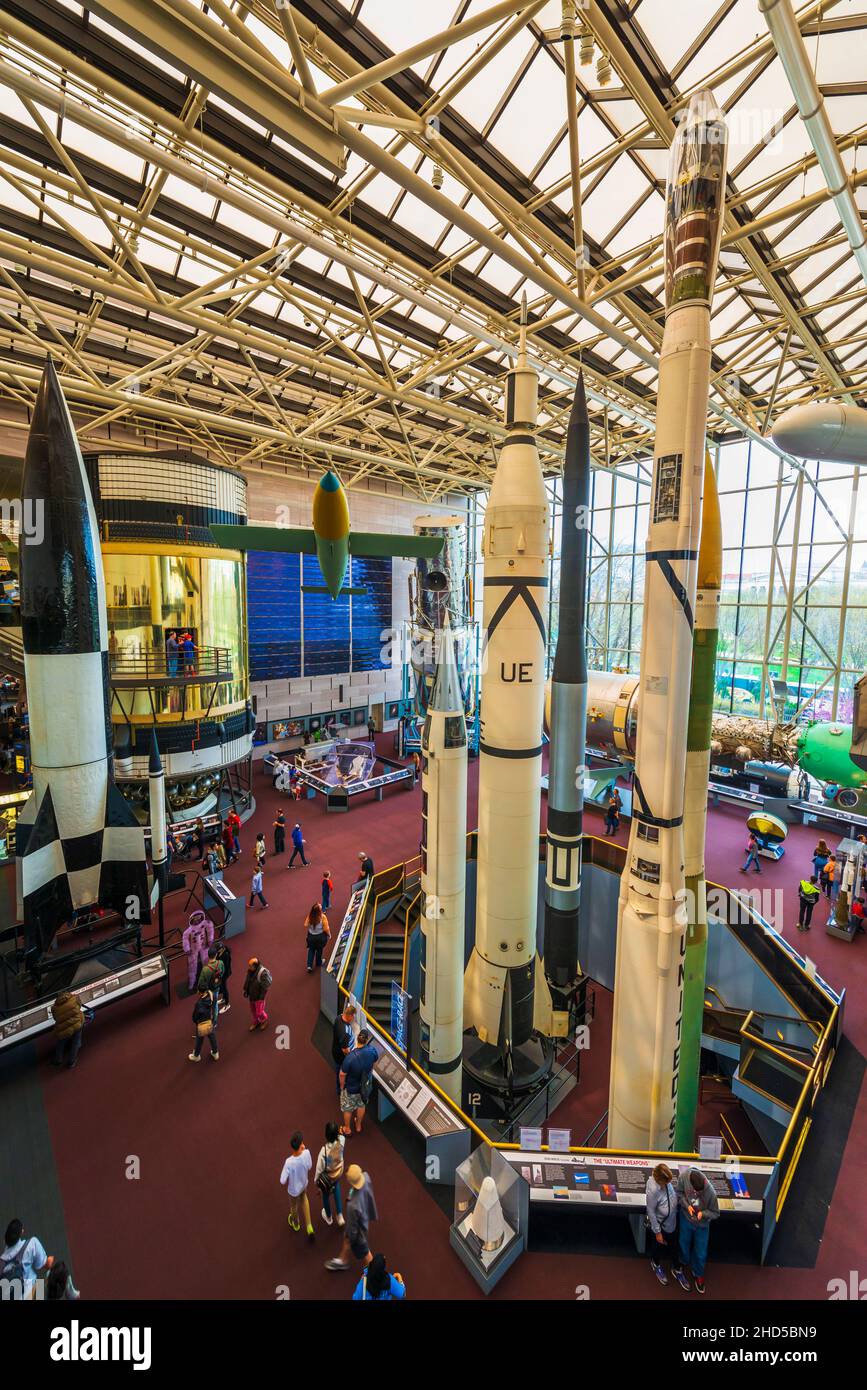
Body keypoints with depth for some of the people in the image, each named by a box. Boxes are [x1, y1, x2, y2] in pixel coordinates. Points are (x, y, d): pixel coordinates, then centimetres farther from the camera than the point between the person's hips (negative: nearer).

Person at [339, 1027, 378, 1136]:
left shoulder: (350, 1058, -40)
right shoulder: (372, 1050, -27)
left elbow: (342, 1074, -25)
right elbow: (374, 1060, -3)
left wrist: (342, 1086, -4)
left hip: (351, 1088, -3)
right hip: (366, 1085, 3)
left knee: (347, 1108, 26)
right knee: (361, 1105, 31)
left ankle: (347, 1129, 48)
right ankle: (358, 1126, 53)